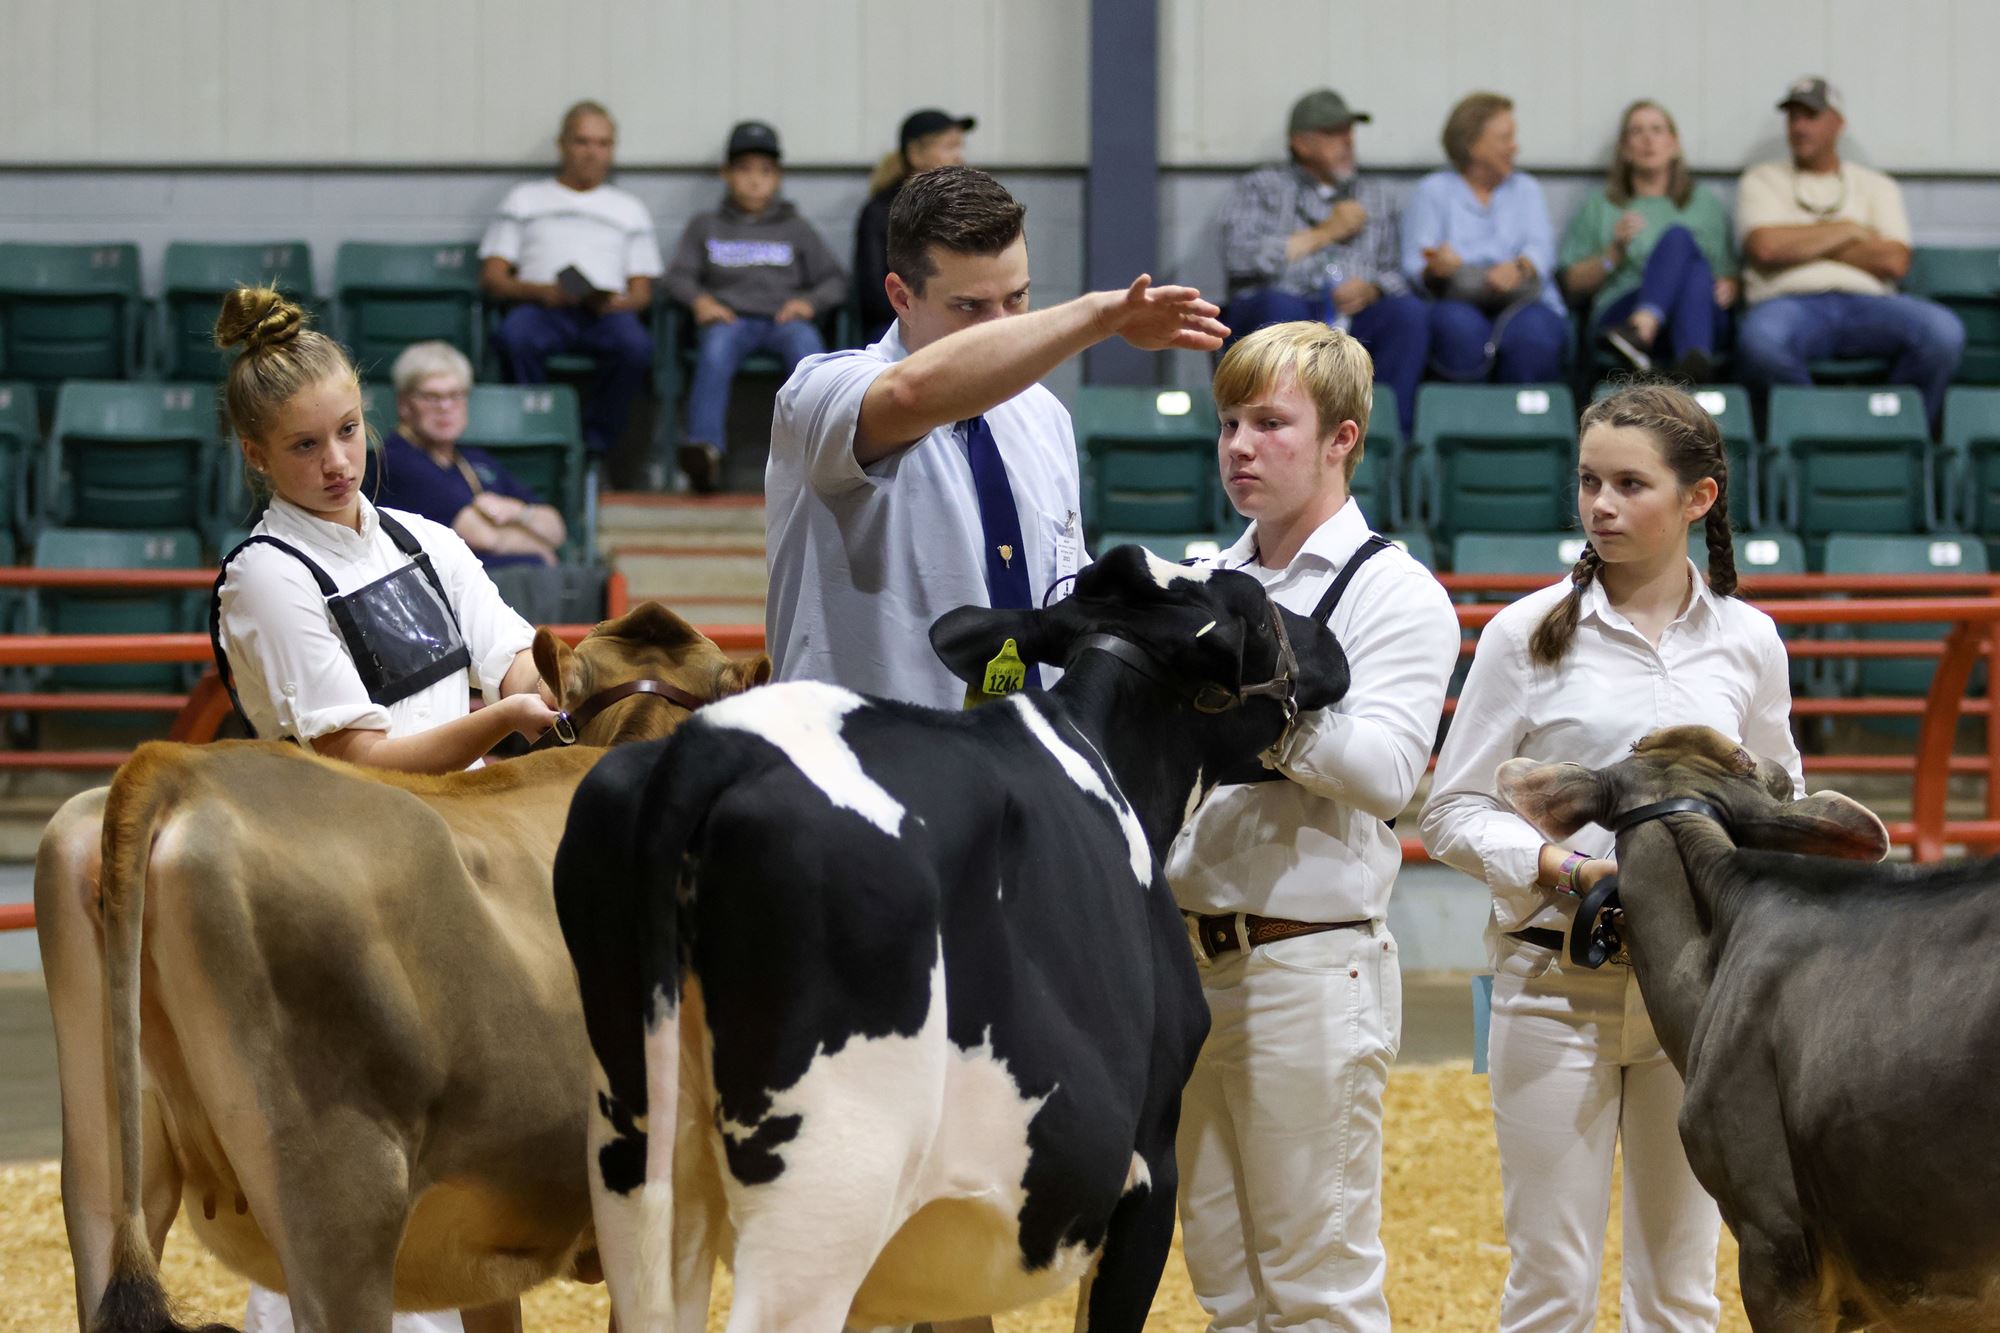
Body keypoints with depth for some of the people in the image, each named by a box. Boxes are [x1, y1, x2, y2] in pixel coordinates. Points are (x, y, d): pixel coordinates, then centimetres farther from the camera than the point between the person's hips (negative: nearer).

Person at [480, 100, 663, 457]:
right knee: (513, 336, -39)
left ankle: (591, 446, -27)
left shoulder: (630, 210, 28)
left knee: (636, 346, -37)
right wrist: (540, 292, -8)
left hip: (606, 311, 1)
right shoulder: (525, 200, 23)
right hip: (541, 308, -1)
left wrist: (616, 303, -6)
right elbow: (491, 278, 13)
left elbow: (642, 292, 20)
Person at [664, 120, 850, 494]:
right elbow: (678, 275, 16)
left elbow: (835, 280, 18)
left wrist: (810, 302, -4)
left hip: (784, 318, 1)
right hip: (730, 318, 0)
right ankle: (705, 450, -53)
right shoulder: (706, 227, 26)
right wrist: (699, 299, -6)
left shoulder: (796, 229, 25)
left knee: (806, 343, -36)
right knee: (715, 349, -37)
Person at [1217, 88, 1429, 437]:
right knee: (1282, 305, -38)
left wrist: (1371, 288, -9)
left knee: (1410, 313, -28)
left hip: (1352, 318, 3)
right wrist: (1323, 234, -2)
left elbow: (1396, 274, 16)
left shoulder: (1376, 195, 26)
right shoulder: (1262, 187, 15)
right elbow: (1238, 257, -4)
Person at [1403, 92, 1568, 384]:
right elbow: (1415, 266, 2)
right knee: (1461, 326, -36)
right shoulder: (1433, 190, 15)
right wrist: (1436, 269, -24)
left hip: (1522, 303, 1)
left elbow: (1541, 249, 1)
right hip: (1457, 302, -1)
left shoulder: (1526, 188, 21)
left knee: (1531, 329, -34)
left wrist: (1518, 267, -24)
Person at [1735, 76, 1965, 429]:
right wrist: (1849, 230, 5)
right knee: (1760, 339, -41)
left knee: (1944, 332, -30)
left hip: (1865, 302, 2)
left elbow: (1894, 261, 4)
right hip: (1790, 302, -2)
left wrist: (1802, 245, 2)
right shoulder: (1762, 181, 19)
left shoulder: (1875, 186, 22)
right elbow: (1766, 248, -2)